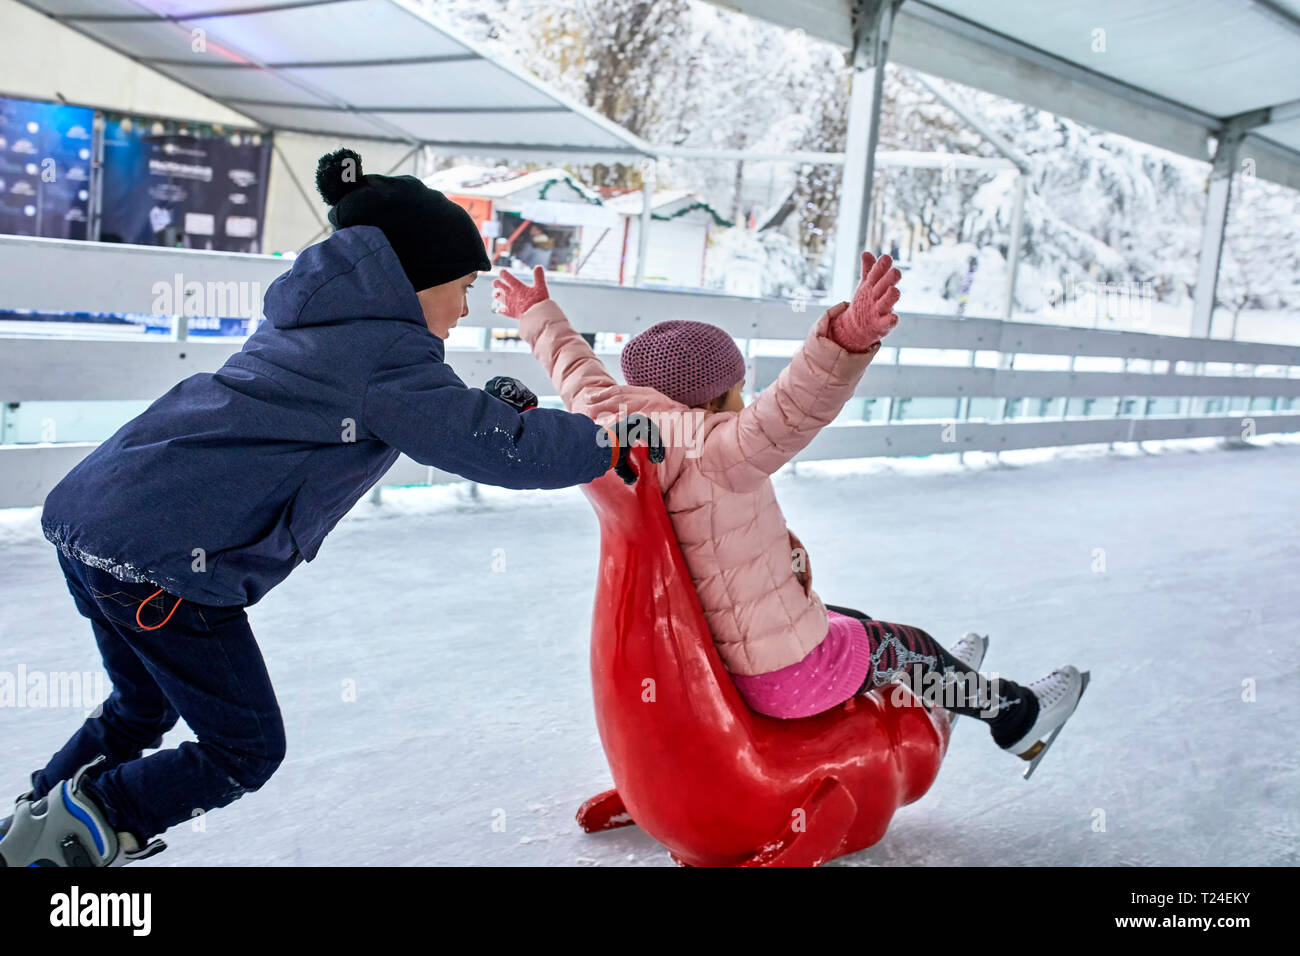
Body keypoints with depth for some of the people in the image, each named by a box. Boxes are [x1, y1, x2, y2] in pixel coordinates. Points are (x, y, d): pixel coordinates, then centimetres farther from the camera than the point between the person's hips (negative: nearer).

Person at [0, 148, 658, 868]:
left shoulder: (319, 317, 16)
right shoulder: (387, 351, -13)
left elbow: (408, 414, 27)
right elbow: (497, 450, -16)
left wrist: (490, 408, 15)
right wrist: (617, 444, -7)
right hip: (164, 562, -10)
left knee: (142, 708, 30)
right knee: (245, 750, 8)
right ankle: (72, 833, 16)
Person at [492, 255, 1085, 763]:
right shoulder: (715, 454, -28)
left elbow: (579, 374, 12)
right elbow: (795, 407, -47)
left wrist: (540, 316, 26)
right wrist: (848, 340, -60)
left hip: (717, 657, 9)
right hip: (785, 678, -8)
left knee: (853, 623, 30)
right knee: (907, 643, 16)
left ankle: (937, 680, 55)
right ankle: (1018, 716, 40)